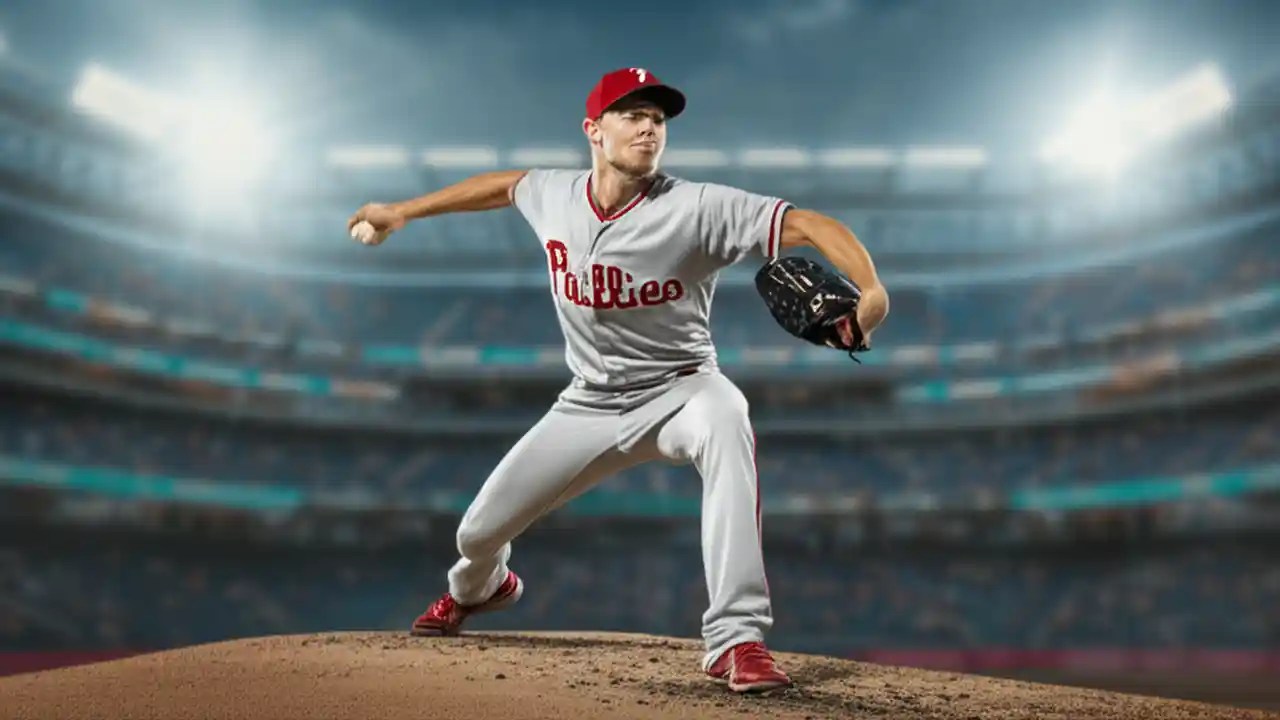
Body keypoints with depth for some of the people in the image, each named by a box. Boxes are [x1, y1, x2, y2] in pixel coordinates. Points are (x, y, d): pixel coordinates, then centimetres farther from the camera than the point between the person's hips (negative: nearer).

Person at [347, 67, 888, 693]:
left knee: (726, 419, -41)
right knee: (478, 532, 10)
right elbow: (504, 184, 15)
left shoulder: (697, 208, -22)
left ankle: (736, 639, -38)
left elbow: (810, 224, -29)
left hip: (678, 390, -4)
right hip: (589, 406, 4)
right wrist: (403, 211, 23)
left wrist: (870, 290, -47)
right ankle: (478, 589, 52)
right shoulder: (551, 195, -7)